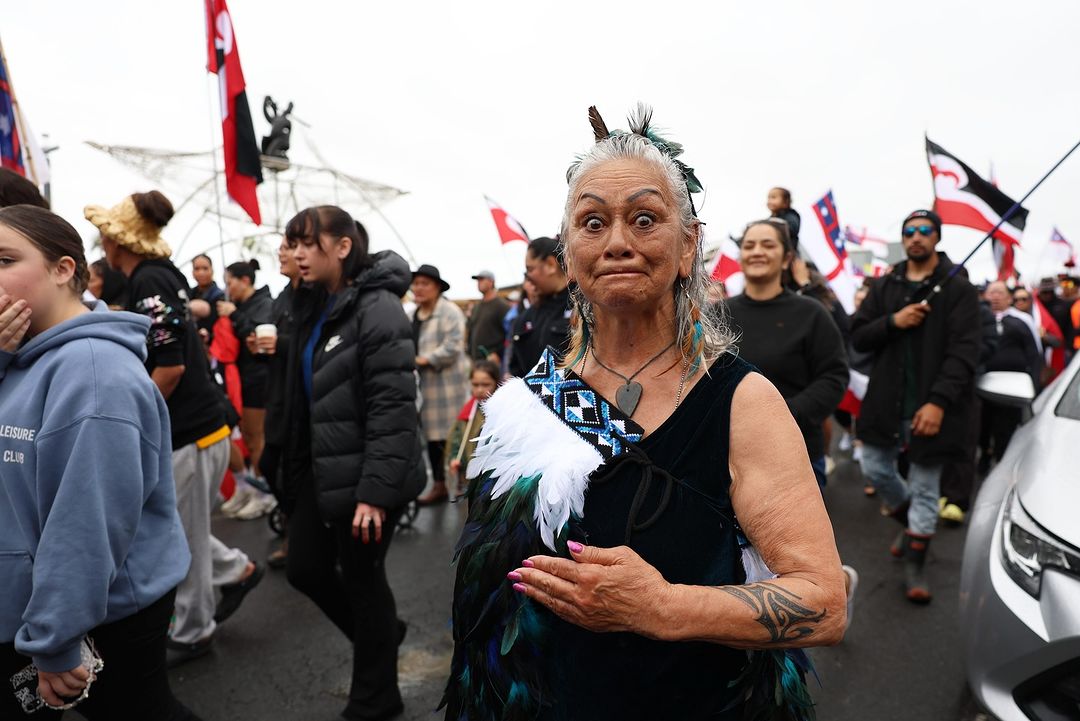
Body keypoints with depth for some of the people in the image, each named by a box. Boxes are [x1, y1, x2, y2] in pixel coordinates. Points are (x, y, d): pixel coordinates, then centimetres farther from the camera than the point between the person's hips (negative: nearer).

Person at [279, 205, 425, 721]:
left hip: (364, 475, -8)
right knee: (305, 569, 15)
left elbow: (393, 408, -23)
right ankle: (381, 633, 41)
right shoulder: (313, 307, 11)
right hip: (321, 469, 8)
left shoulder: (376, 309, -17)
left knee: (361, 578, 6)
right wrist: (294, 467, 16)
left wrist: (374, 490, -26)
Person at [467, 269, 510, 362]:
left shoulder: (502, 306, -5)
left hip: (492, 359, -7)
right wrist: (469, 354, 15)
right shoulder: (476, 308, 19)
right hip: (475, 360, 7)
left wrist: (498, 354, -17)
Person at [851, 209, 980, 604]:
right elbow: (858, 337, 3)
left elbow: (964, 351, -13)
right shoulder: (884, 285, 8)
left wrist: (939, 401, -22)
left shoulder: (958, 287, -5)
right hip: (887, 398, 4)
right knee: (875, 469, 12)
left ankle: (914, 565, 19)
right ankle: (911, 523, 40)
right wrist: (892, 321, -16)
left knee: (925, 486, 5)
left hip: (929, 404, -4)